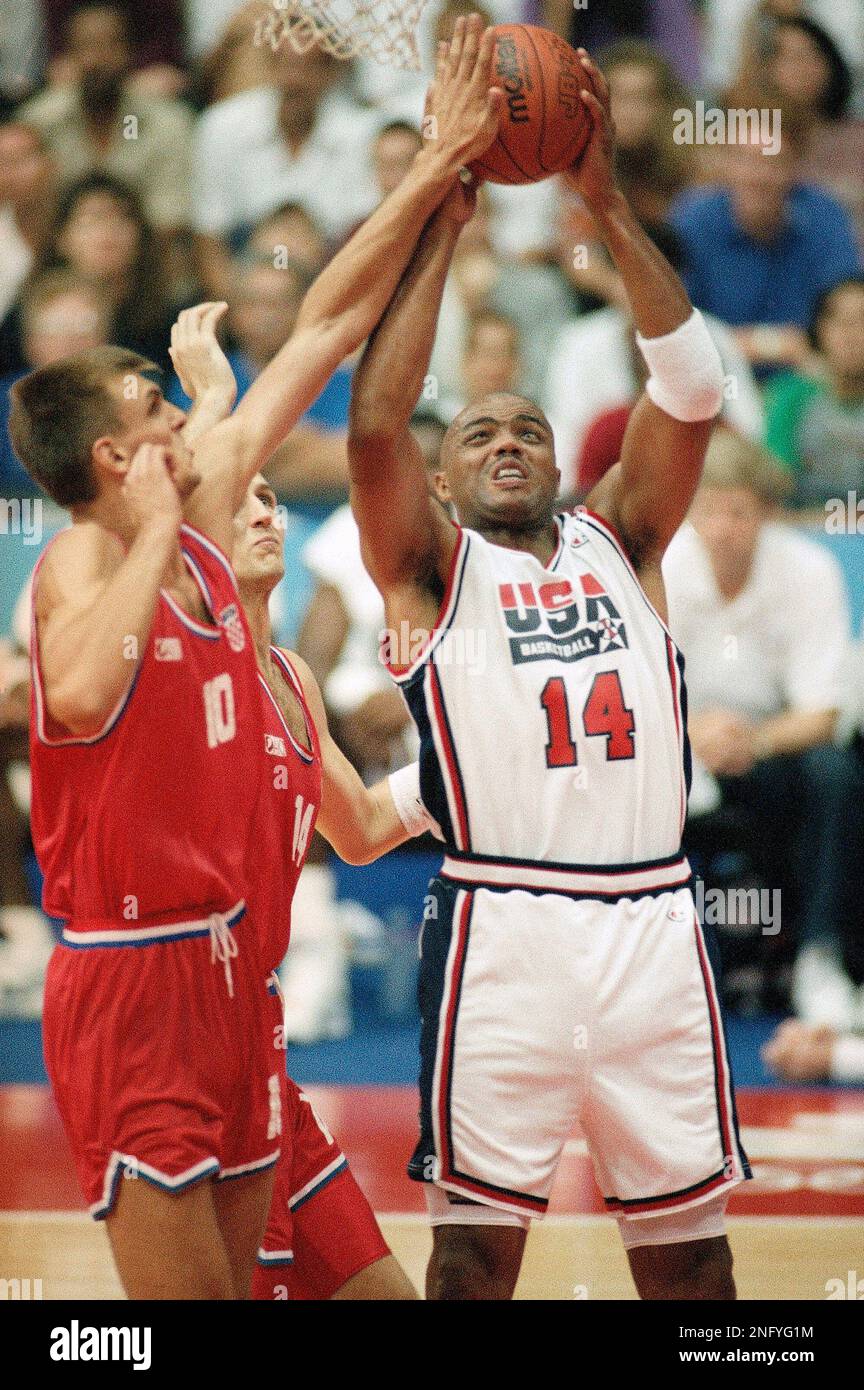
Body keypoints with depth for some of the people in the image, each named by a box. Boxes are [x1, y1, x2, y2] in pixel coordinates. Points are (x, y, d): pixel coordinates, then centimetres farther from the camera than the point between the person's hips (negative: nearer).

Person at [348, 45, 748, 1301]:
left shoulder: (620, 544, 17)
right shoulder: (432, 567, 9)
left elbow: (692, 391, 5)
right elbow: (375, 425, -8)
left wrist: (607, 205, -3)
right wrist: (441, 229, -5)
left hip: (651, 916, 3)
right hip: (501, 925, -3)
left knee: (687, 1238, 7)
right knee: (477, 1235, 0)